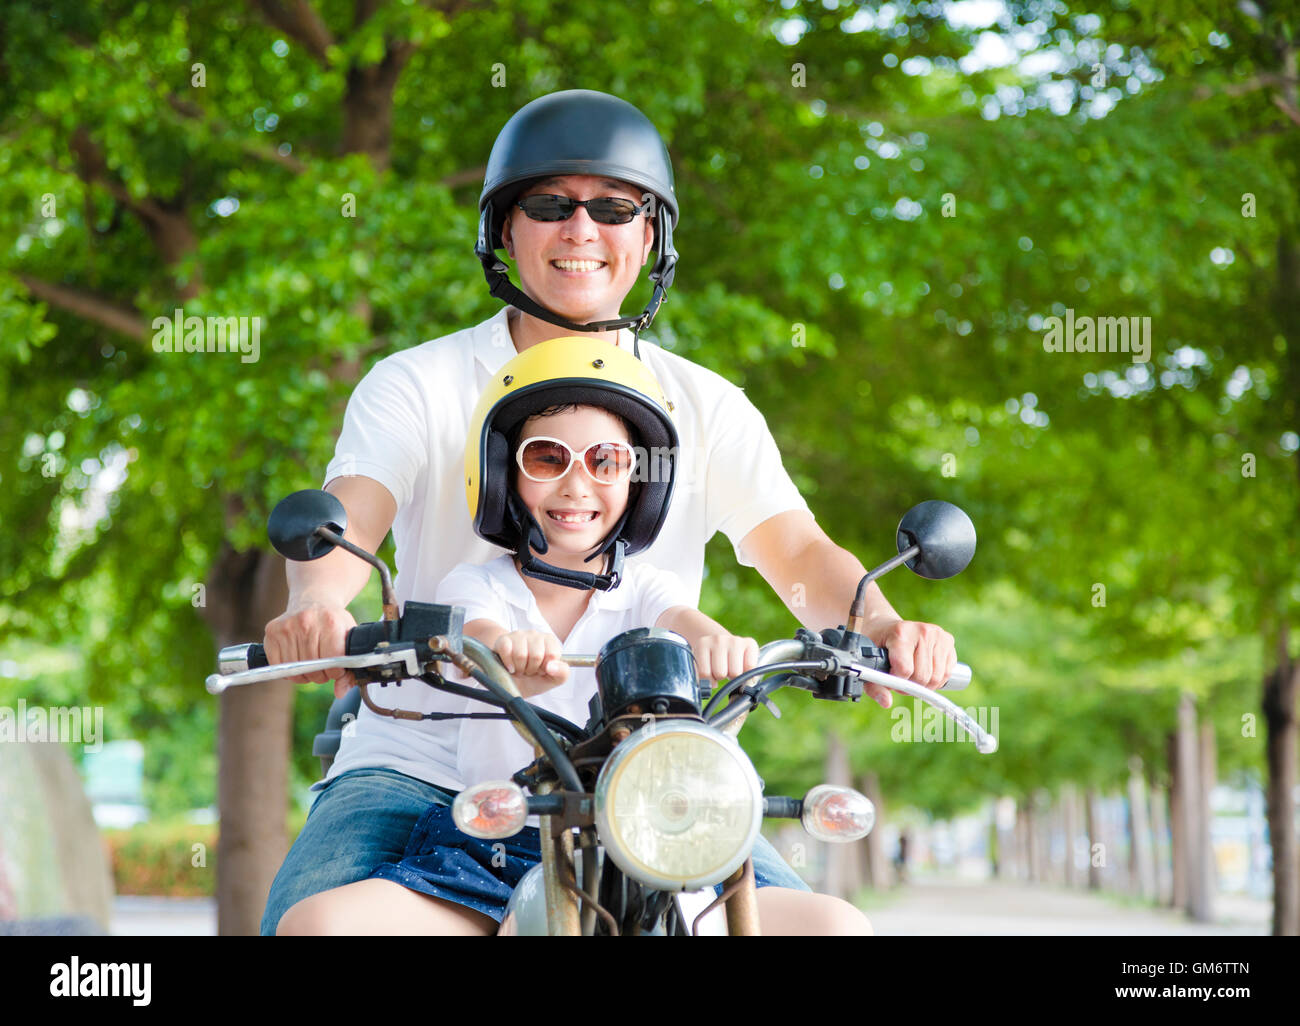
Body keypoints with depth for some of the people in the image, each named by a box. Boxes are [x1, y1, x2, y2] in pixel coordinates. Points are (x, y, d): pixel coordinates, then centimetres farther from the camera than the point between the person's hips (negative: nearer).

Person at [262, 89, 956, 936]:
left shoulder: (706, 408, 11)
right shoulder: (418, 385, 5)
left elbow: (801, 554, 1)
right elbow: (348, 520, -10)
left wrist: (884, 628, -22)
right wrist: (314, 607, -34)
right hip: (422, 764, -1)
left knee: (826, 927, -18)